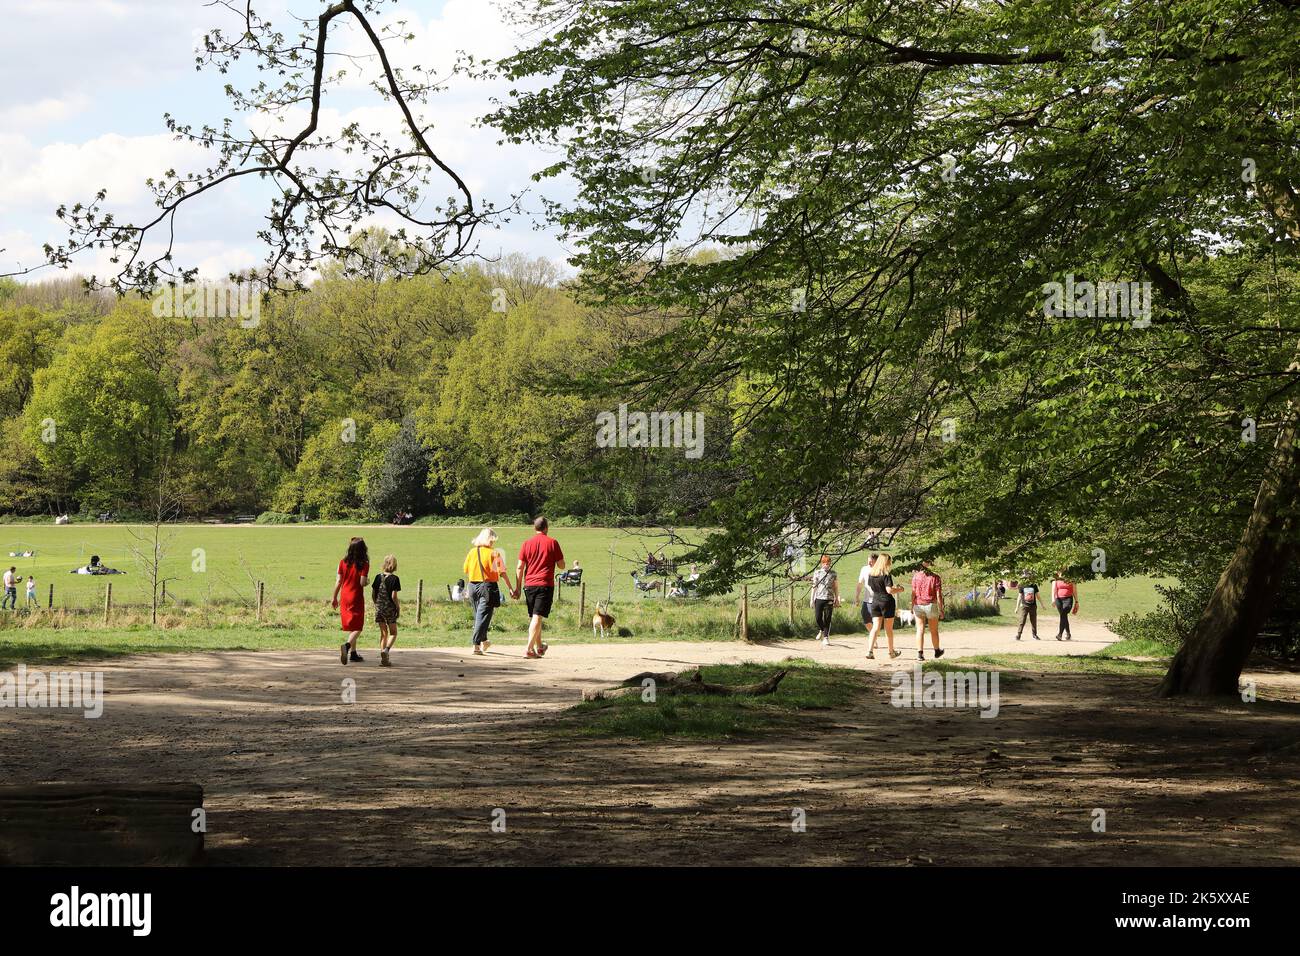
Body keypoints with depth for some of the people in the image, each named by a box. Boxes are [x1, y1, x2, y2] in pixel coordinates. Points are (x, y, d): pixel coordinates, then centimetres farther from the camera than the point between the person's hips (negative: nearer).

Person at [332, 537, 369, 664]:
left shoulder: (343, 562, 1)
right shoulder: (364, 564, -11)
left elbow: (338, 581, 2)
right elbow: (362, 582, -18)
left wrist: (334, 598, 10)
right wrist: (367, 581, 6)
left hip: (344, 597, 5)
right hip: (356, 598, -5)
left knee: (350, 627, 18)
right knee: (357, 628, -1)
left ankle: (353, 654, 23)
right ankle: (347, 645, -29)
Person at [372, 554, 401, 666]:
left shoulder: (378, 577, 3)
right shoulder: (394, 579, -11)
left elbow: (373, 593, 5)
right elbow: (393, 596, -15)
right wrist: (398, 607, -2)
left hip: (379, 608, 4)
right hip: (389, 608, -4)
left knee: (383, 633, 13)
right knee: (393, 633, 8)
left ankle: (383, 659, 10)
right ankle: (386, 649, -19)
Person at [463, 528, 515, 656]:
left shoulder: (472, 552, 3)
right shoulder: (494, 553, -8)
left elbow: (466, 572, 8)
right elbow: (502, 573, -10)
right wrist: (511, 588, -4)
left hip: (473, 586, 5)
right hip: (488, 586, -5)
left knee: (478, 615, 19)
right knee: (483, 616, -4)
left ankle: (484, 641, 32)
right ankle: (476, 645, -13)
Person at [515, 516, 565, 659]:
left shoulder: (527, 543, 6)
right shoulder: (552, 542, -2)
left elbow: (519, 567, 3)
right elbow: (561, 565, 0)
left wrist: (518, 587, 7)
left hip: (529, 585, 4)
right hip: (545, 585, -4)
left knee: (533, 617, 16)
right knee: (537, 617, -8)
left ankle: (539, 647, 30)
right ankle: (529, 649, -20)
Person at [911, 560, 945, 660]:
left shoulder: (916, 576, -1)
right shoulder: (935, 578, -6)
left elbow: (913, 593, -1)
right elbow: (938, 595, -7)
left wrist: (912, 606, 8)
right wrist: (941, 610, -1)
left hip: (918, 606, 1)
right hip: (931, 605, -1)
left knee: (920, 630, 1)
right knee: (934, 631, 14)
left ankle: (919, 653, -8)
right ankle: (937, 651, 30)